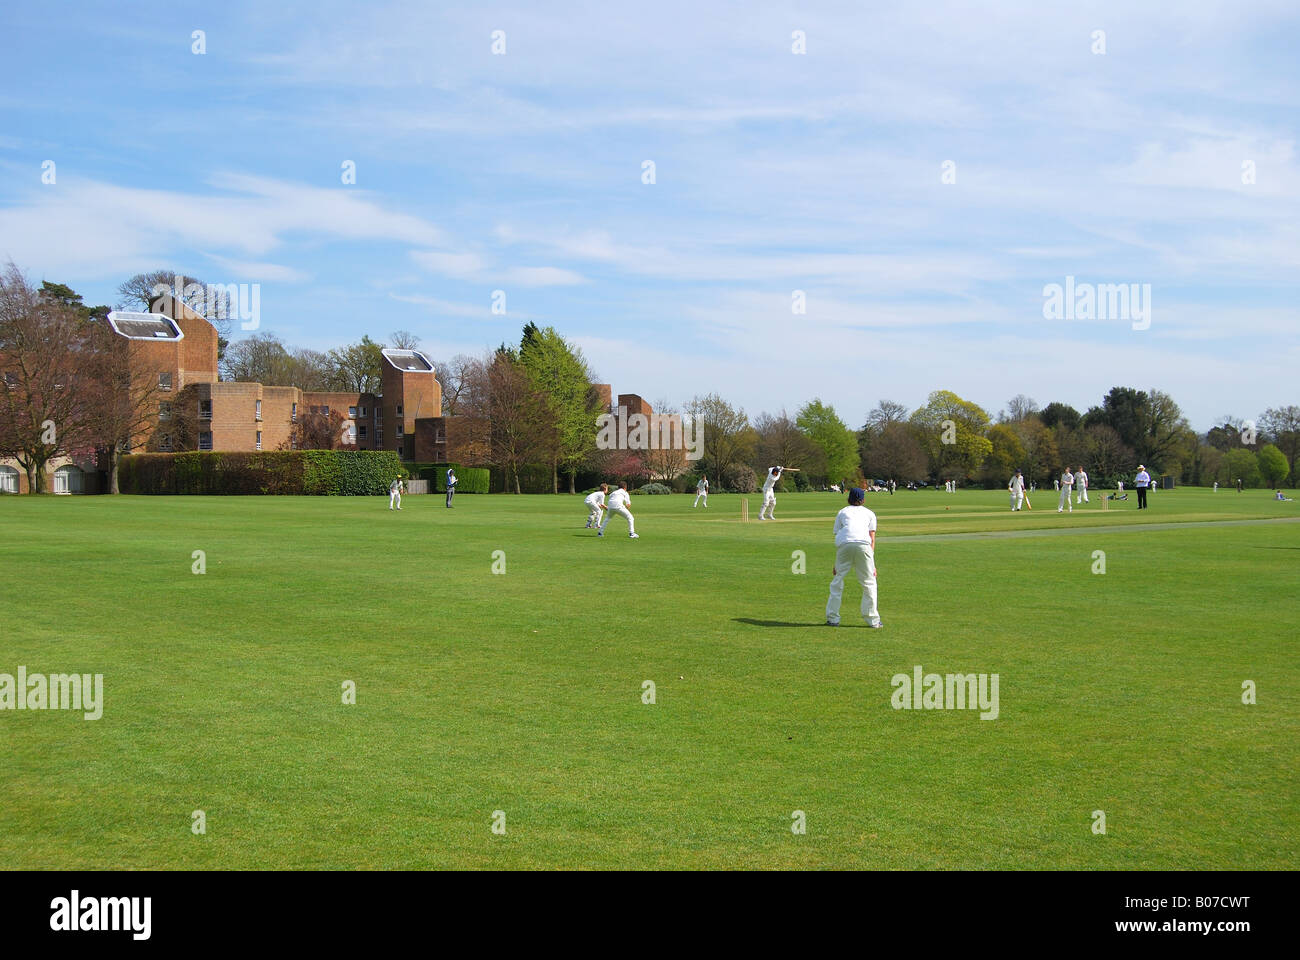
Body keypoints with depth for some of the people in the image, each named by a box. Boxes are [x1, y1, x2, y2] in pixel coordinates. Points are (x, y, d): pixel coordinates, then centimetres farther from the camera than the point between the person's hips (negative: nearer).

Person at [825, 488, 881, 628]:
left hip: (844, 545, 1)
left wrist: (836, 563, 22)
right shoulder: (869, 513, 28)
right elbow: (872, 538, 18)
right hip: (863, 544, 0)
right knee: (868, 582, 8)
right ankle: (873, 620, 7)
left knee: (837, 581, 11)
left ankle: (832, 618, 10)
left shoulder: (842, 512, 29)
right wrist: (872, 563, 14)